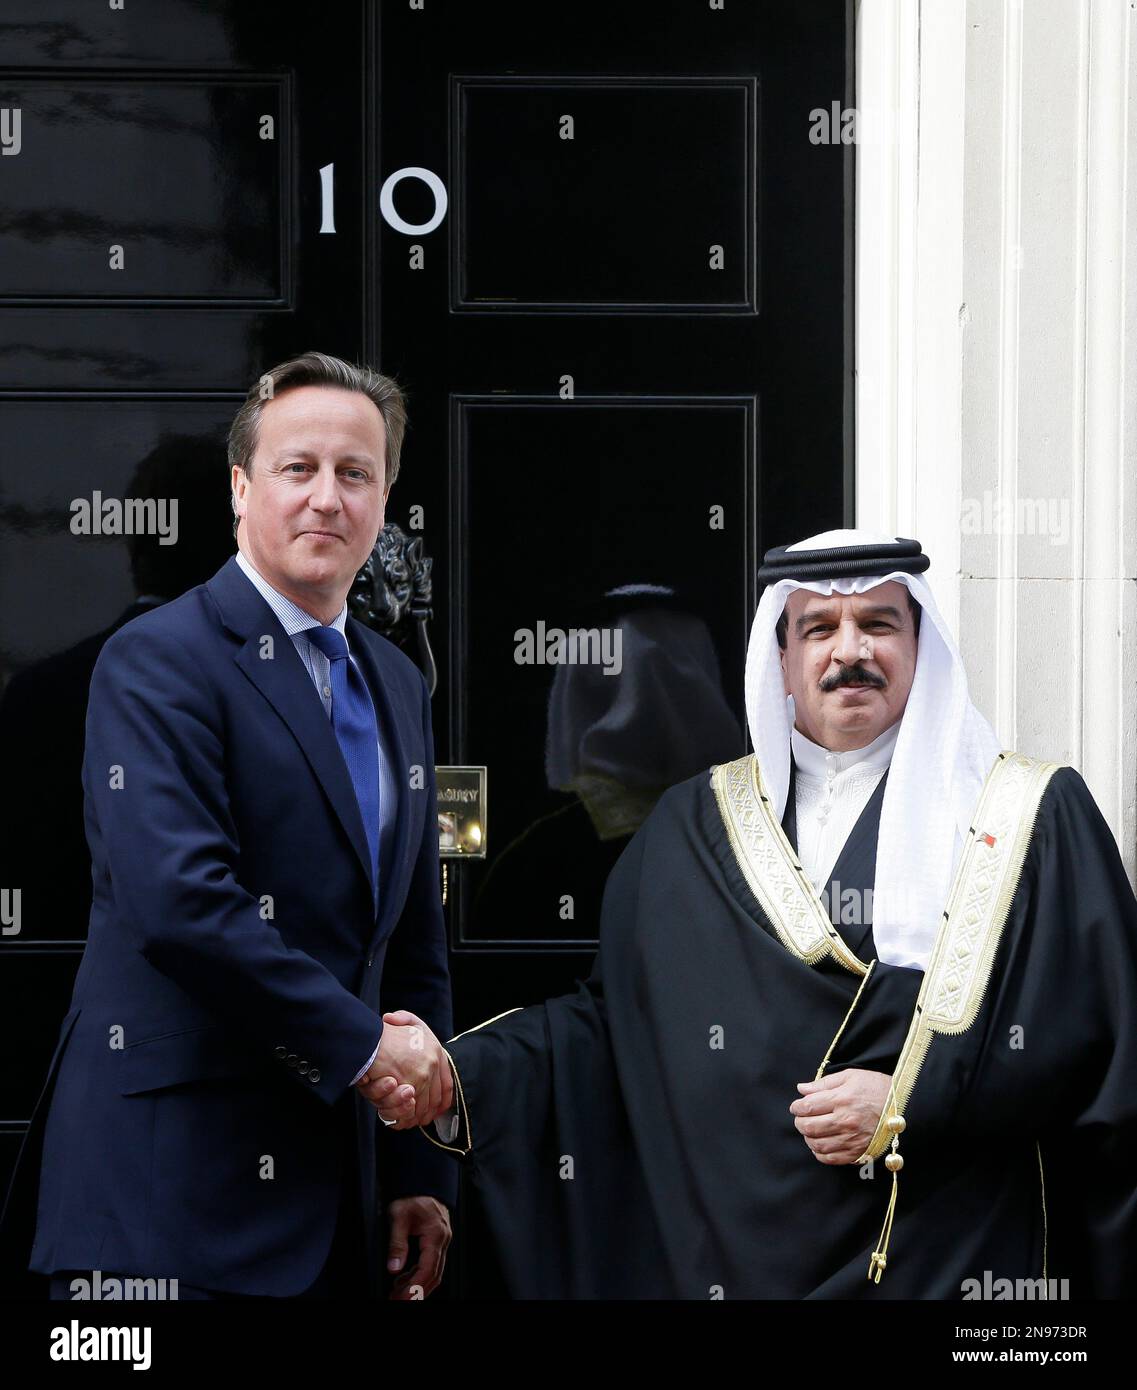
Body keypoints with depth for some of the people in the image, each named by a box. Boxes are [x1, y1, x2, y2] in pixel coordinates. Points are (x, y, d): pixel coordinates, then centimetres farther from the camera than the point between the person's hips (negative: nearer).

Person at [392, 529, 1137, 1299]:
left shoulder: (1034, 816, -1)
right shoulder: (697, 830, 9)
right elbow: (610, 1017, 8)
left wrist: (913, 1105, -14)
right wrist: (459, 1077, -7)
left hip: (956, 1259, -2)